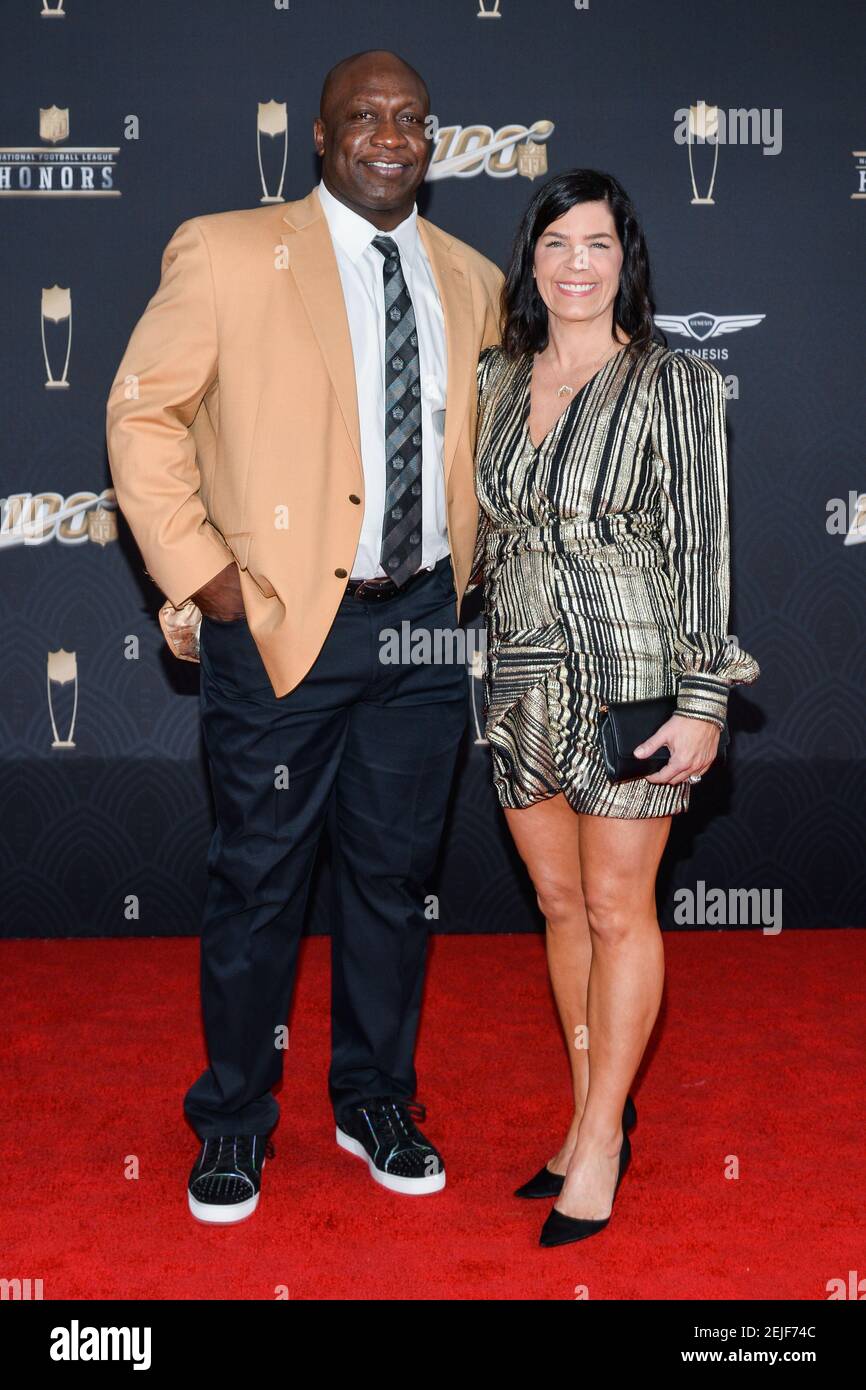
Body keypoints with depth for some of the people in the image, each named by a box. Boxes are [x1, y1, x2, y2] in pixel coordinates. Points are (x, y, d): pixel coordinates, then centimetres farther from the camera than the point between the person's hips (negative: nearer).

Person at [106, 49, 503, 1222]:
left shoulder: (470, 282, 10)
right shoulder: (228, 253, -4)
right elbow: (143, 413, -3)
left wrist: (465, 564, 9)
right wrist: (198, 572, -10)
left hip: (424, 620, 4)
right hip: (280, 622, -4)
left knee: (394, 873, 14)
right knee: (258, 880, 5)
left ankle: (376, 1101, 32)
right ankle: (234, 1122, 24)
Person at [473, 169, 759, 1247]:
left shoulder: (673, 385, -6)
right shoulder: (497, 380, 9)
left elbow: (699, 547, -9)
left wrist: (702, 701, -12)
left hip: (628, 677, -5)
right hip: (520, 680, 5)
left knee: (616, 910, 2)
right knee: (560, 903, 12)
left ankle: (599, 1147, 15)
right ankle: (593, 1119, 26)